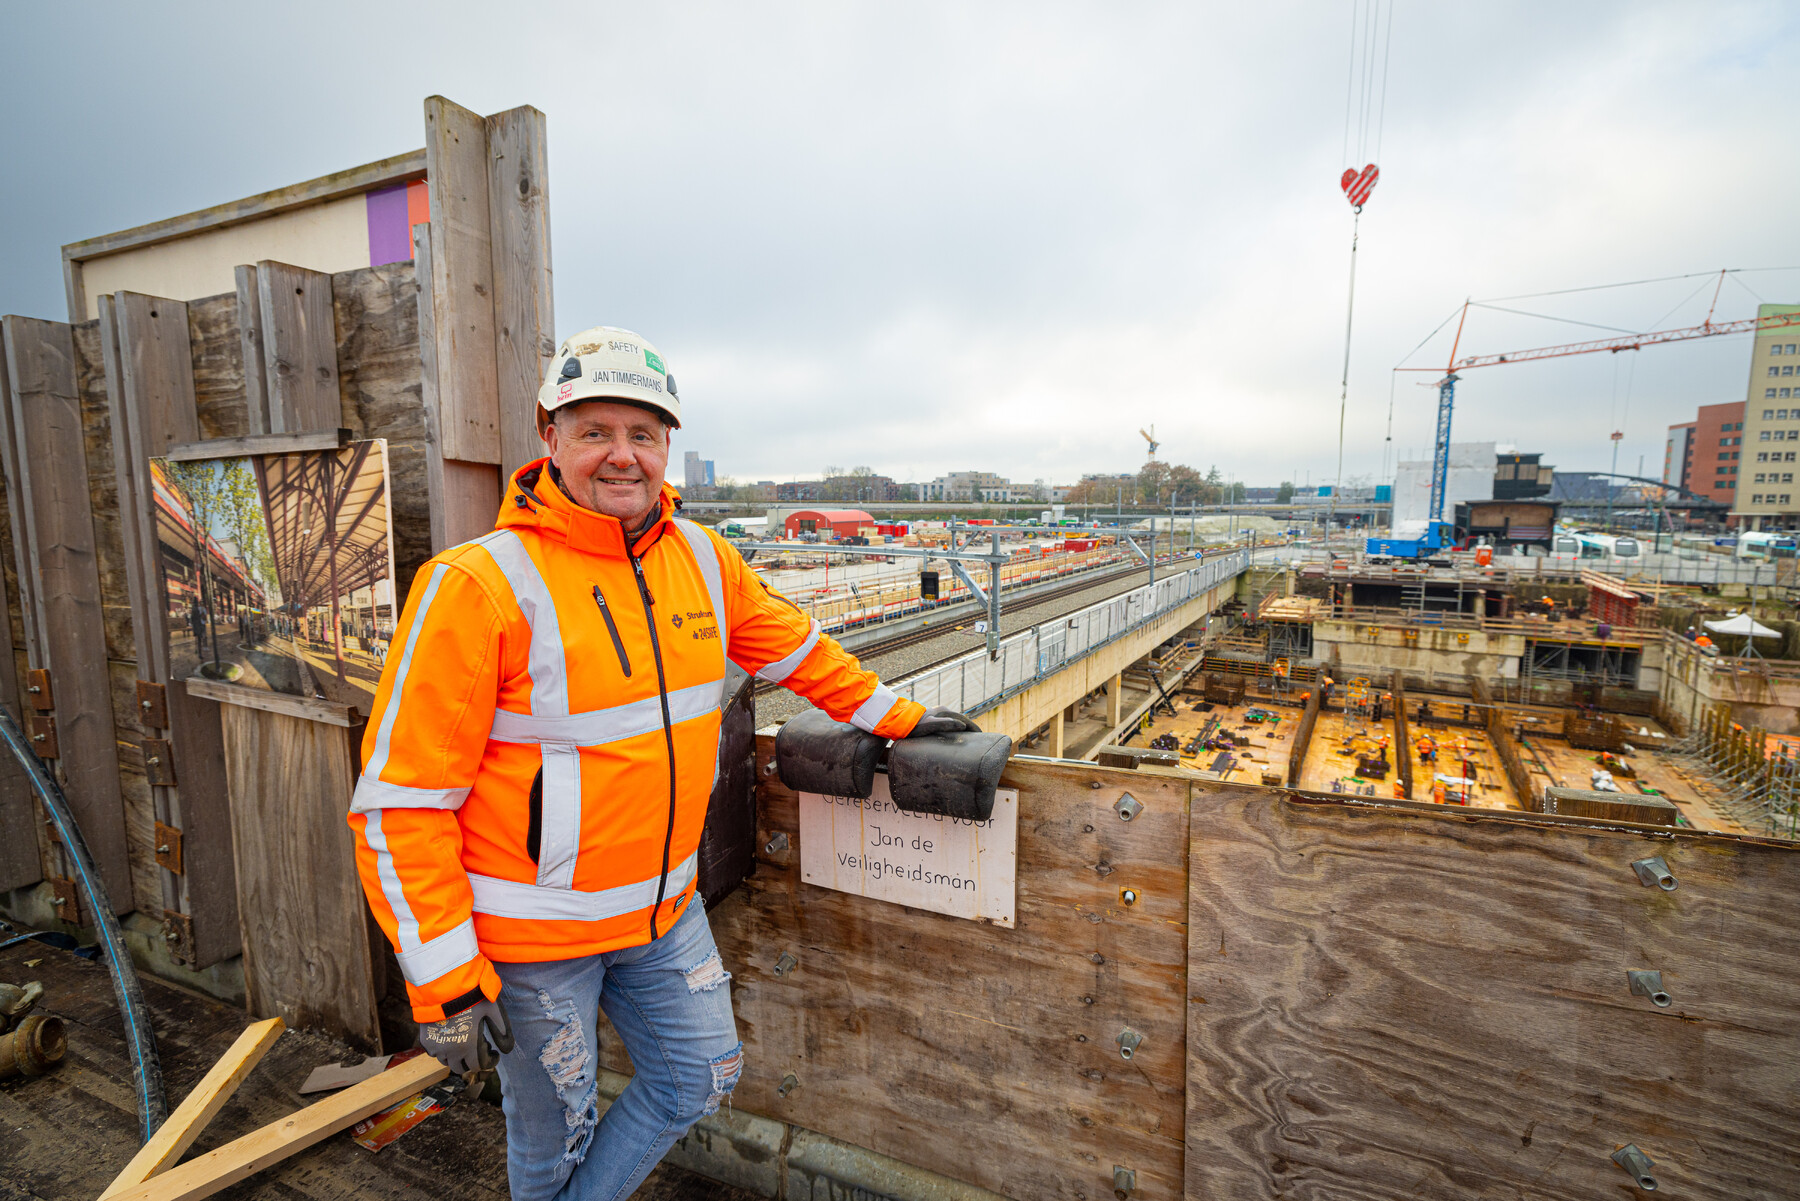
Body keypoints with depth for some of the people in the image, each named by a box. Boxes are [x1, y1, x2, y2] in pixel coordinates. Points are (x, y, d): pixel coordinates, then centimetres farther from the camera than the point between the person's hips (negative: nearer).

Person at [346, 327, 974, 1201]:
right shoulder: (479, 586, -20)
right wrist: (444, 980, -16)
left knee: (702, 1079, 19)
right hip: (533, 927, -5)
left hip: (665, 905, 5)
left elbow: (792, 645, 12)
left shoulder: (702, 559, -3)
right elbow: (401, 800, -17)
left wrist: (892, 716, 17)